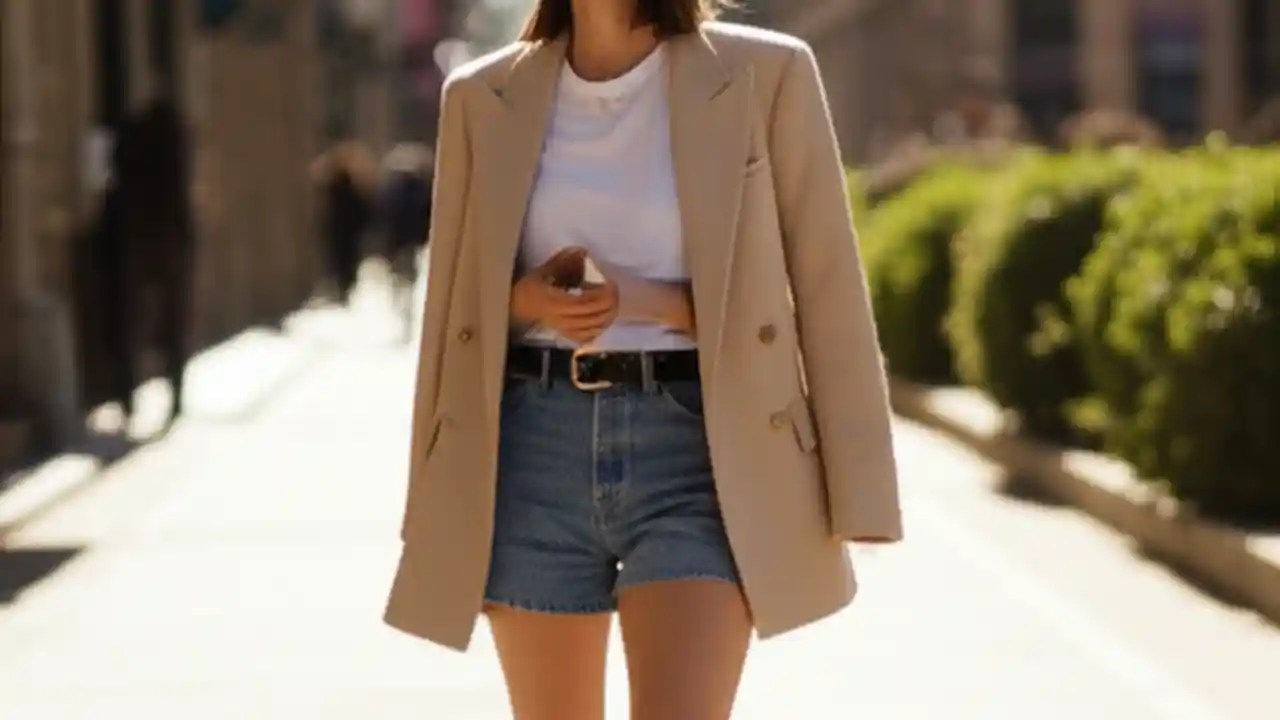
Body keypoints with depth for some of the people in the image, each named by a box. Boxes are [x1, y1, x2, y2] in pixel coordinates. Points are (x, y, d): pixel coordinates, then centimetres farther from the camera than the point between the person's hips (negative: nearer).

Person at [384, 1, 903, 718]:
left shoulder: (764, 76, -2)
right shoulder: (485, 97, 7)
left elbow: (825, 289, -1)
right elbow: (457, 302, 15)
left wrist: (667, 305, -13)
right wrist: (526, 300, -6)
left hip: (698, 448, -3)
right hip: (534, 450, 3)